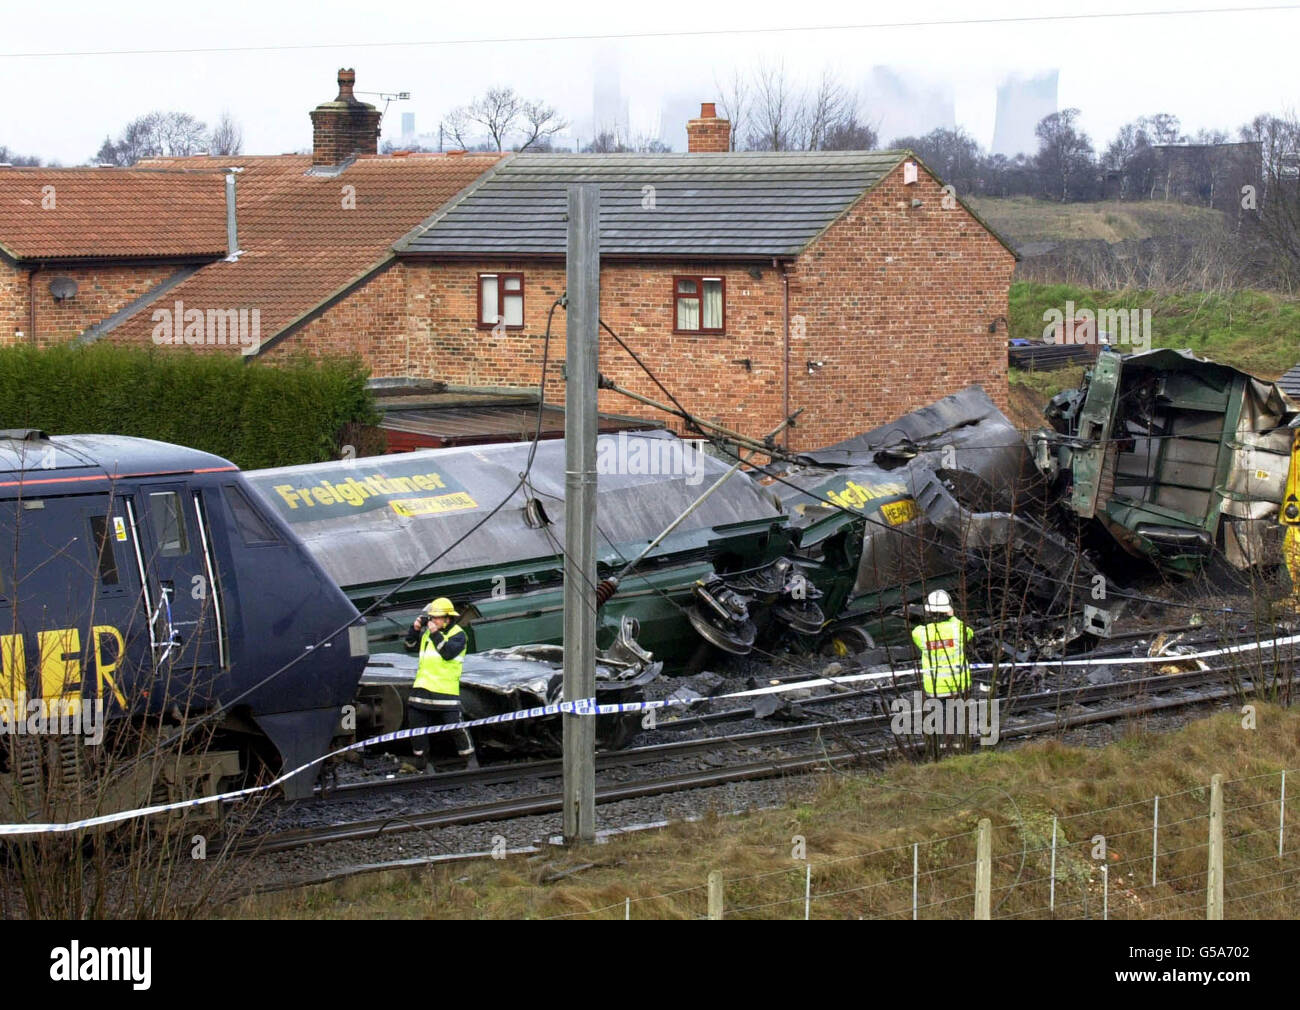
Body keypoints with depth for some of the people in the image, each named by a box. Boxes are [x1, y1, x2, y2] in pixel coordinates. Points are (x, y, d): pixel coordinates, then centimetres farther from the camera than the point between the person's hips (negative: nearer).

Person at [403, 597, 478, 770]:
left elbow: (448, 652, -19)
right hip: (422, 687, 7)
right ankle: (420, 760, 21)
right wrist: (415, 629, 4)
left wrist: (436, 634, -21)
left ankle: (470, 758, 2)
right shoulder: (427, 631, 14)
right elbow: (410, 645, 20)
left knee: (456, 726, -9)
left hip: (446, 689, -7)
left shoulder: (458, 635, -5)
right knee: (416, 723, 9)